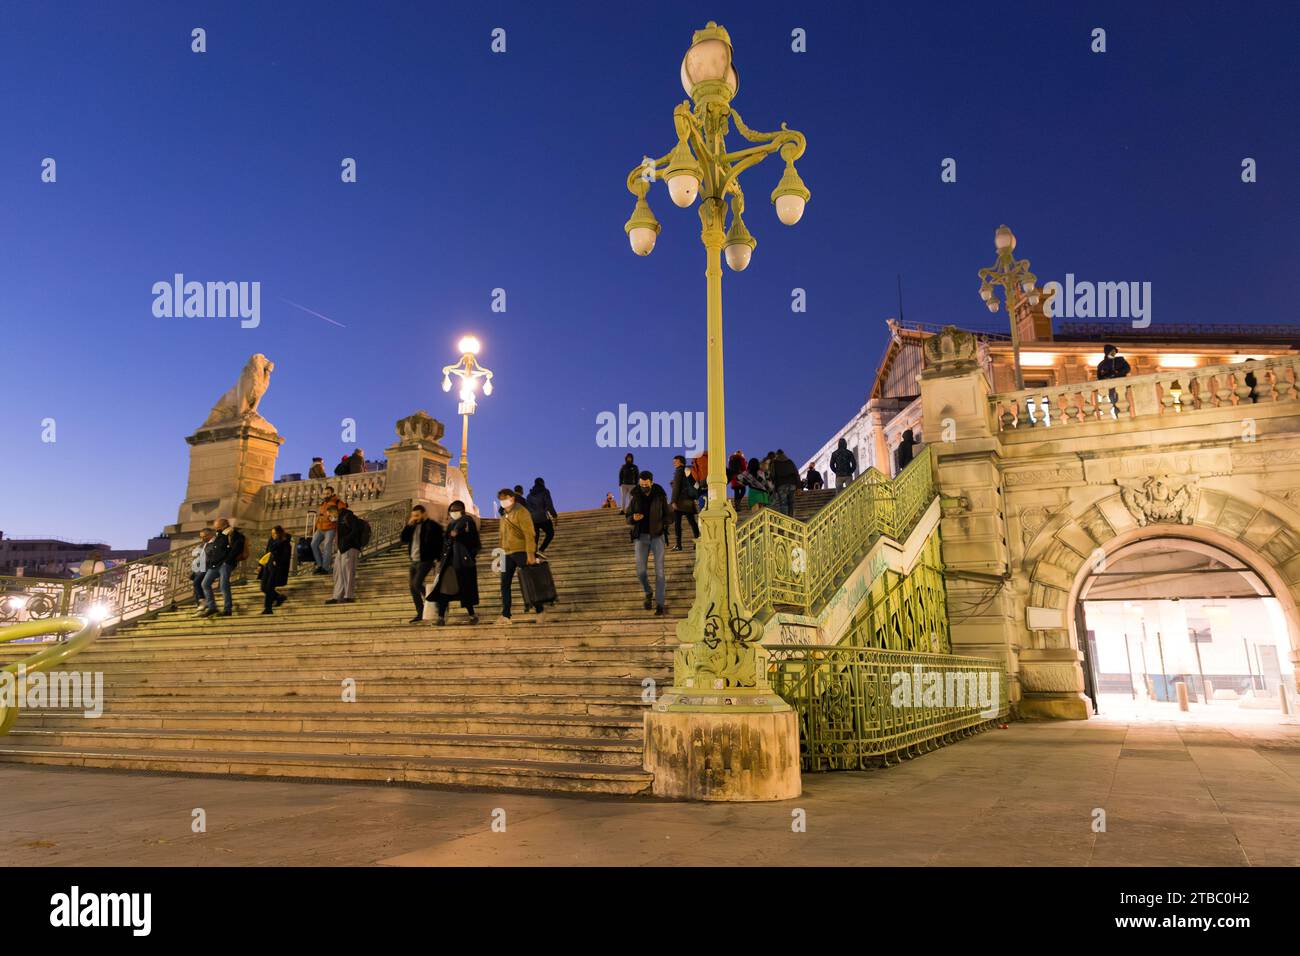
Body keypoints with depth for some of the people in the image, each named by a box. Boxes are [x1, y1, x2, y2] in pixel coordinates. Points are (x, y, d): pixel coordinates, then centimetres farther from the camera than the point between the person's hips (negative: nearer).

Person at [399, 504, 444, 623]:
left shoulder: (432, 526, -8)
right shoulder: (413, 526, 13)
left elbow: (439, 543, -12)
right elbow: (404, 540, 8)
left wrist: (438, 560, -19)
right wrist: (408, 525, -3)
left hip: (425, 561, -8)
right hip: (414, 561, 8)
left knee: (417, 583, -21)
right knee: (413, 588, 6)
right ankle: (420, 614, 14)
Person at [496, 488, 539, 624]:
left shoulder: (521, 512, -6)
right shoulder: (504, 515, 17)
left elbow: (529, 534, -13)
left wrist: (531, 554, -20)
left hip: (521, 552, -7)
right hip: (507, 554, 7)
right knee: (505, 584, 2)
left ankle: (539, 611, 7)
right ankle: (505, 615, 5)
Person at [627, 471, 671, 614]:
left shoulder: (660, 496, -4)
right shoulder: (635, 498, 0)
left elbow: (668, 515, 4)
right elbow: (628, 519, 6)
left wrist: (661, 524, -16)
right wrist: (633, 518, -17)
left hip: (658, 536, -1)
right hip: (641, 537, 2)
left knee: (659, 570, -6)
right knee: (640, 570, -3)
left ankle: (659, 604, 0)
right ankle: (648, 594, 25)